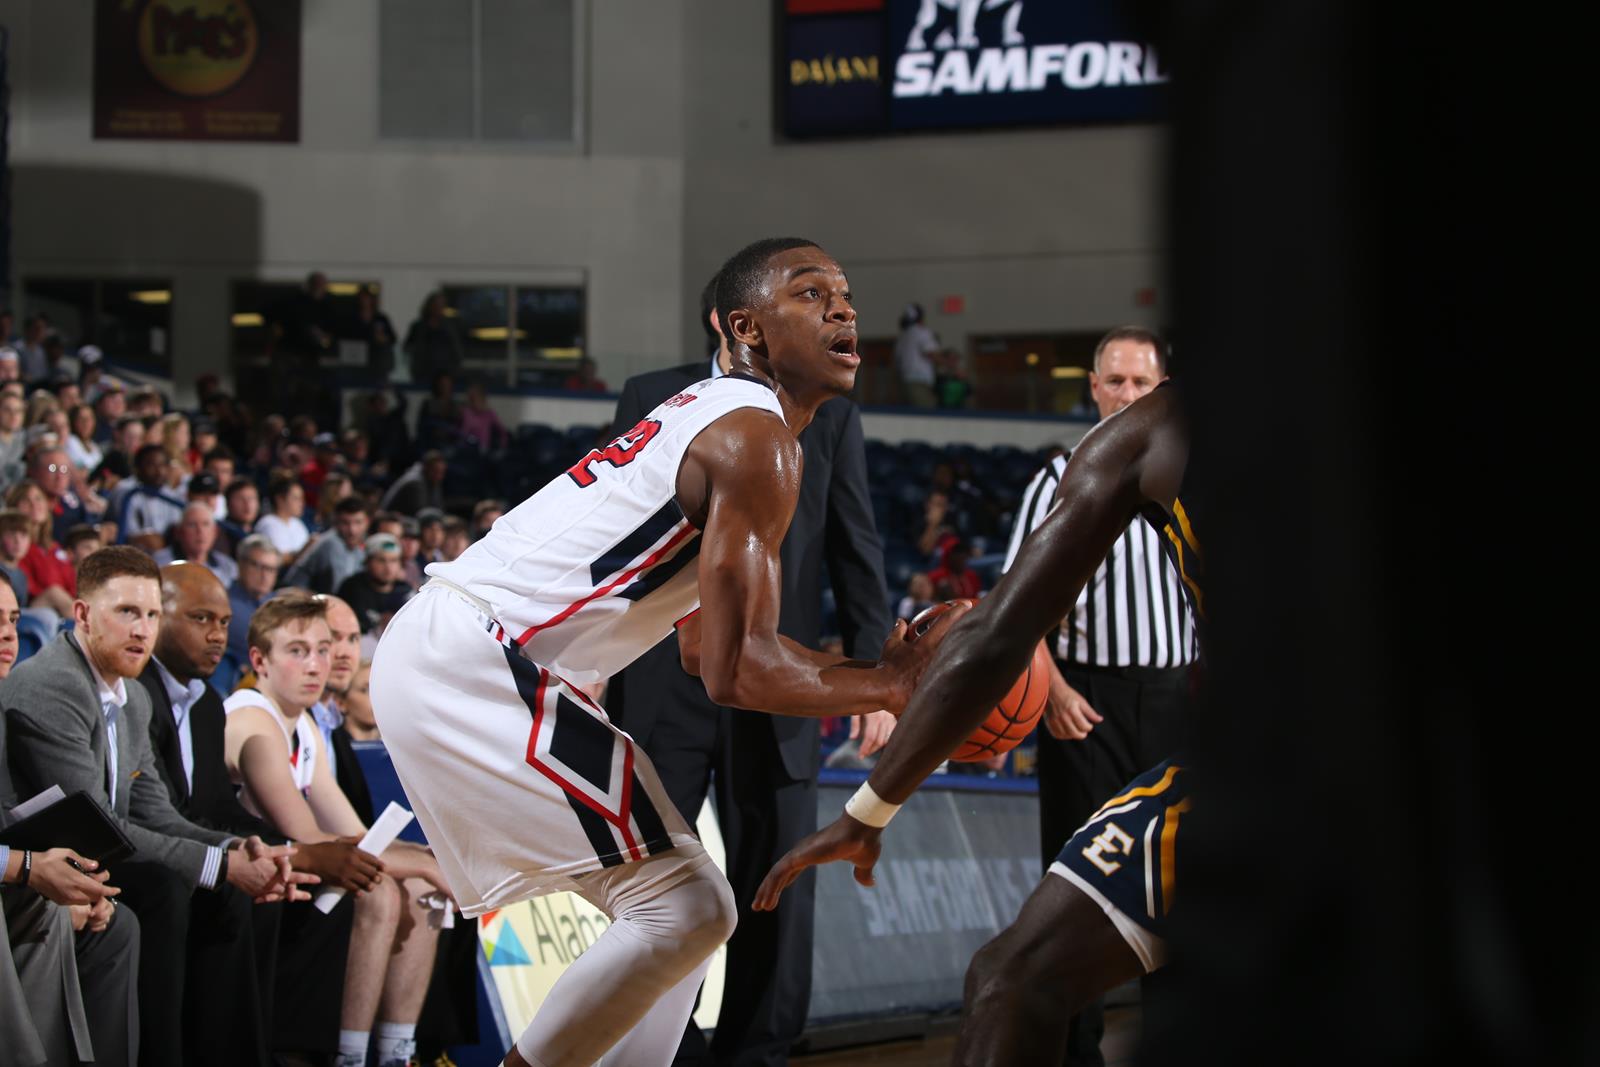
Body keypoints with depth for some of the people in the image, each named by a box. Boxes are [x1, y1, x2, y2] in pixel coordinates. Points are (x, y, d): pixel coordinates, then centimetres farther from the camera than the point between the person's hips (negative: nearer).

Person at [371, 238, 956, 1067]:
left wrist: (877, 669, 16)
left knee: (677, 910, 14)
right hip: (472, 664, -11)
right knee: (686, 907, -13)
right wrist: (891, 686, -4)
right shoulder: (755, 438, -12)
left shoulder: (711, 414, 20)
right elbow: (737, 673, -17)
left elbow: (708, 647, 25)